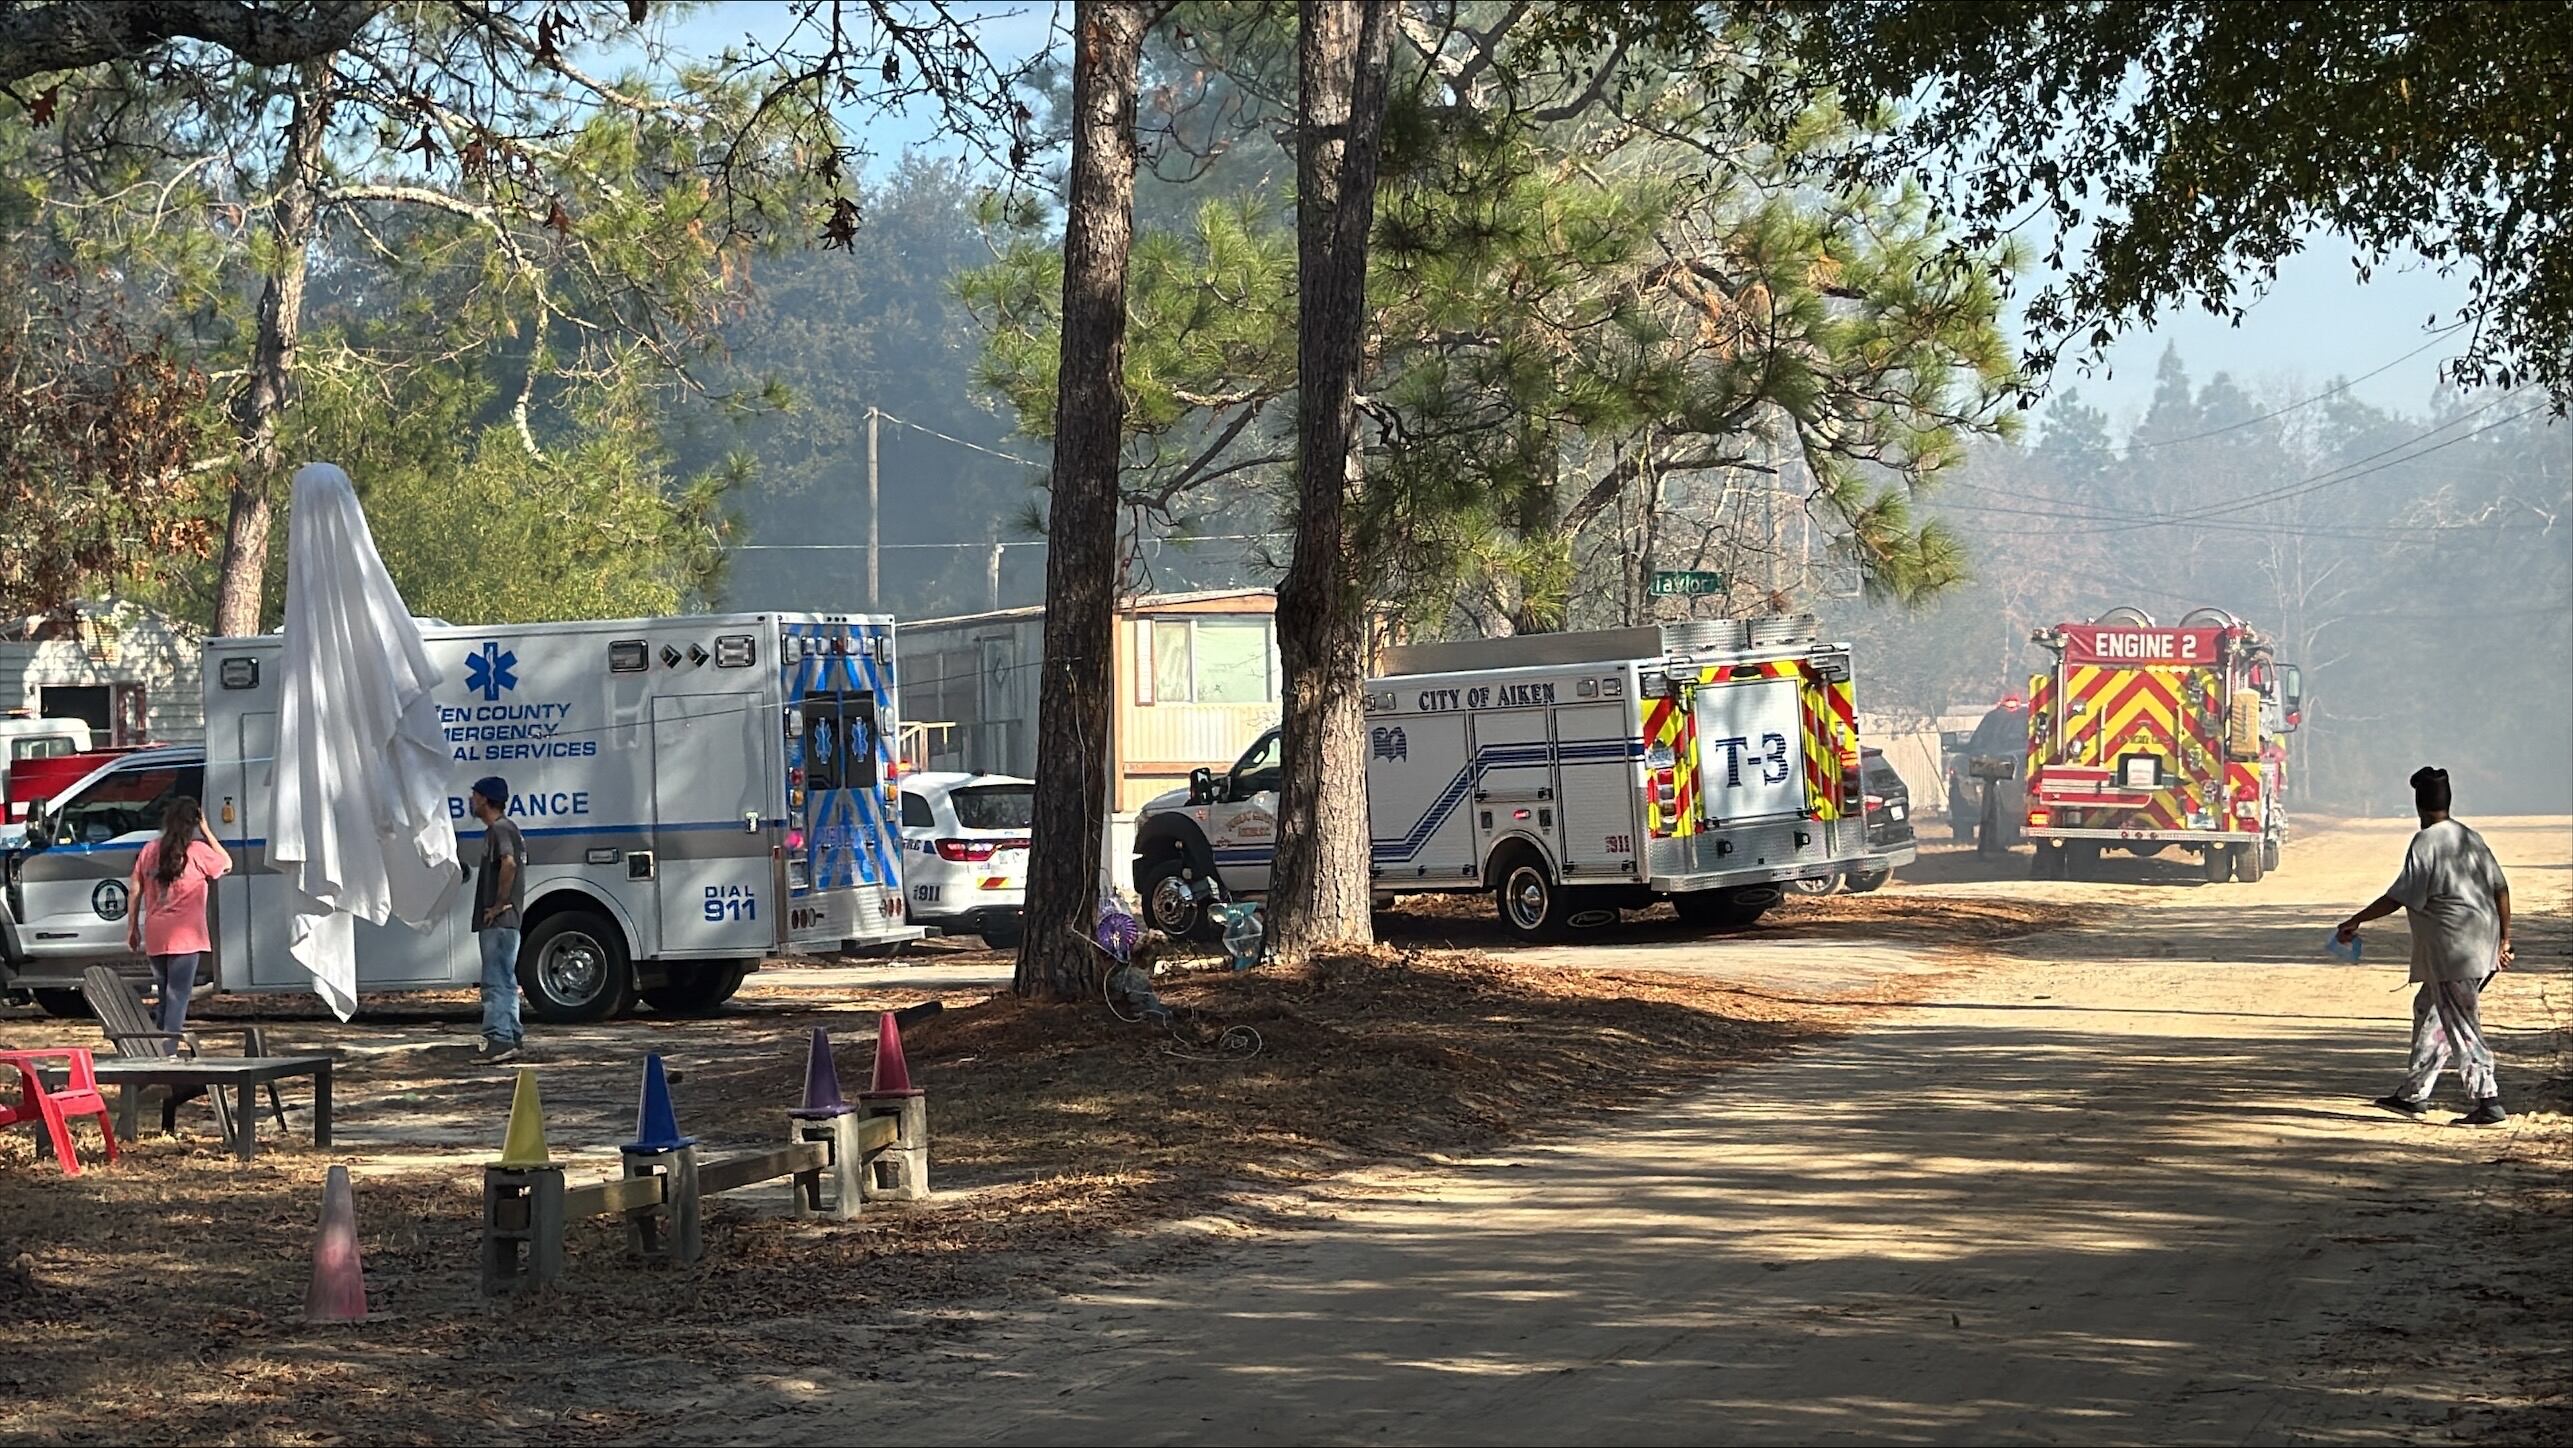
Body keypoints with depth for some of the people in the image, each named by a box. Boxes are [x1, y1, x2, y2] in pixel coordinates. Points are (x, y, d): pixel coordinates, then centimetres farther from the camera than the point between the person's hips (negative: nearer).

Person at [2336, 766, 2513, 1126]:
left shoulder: (2426, 842, -13)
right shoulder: (2470, 838, 12)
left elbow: (2399, 897, -16)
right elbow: (2500, 889, 12)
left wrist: (2356, 921, -8)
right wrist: (2504, 938, 18)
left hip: (2451, 952, -9)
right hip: (2482, 945, 9)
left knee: (2462, 1025, -6)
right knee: (2430, 1012, 19)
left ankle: (2489, 1102, -9)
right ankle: (2415, 1093, 25)